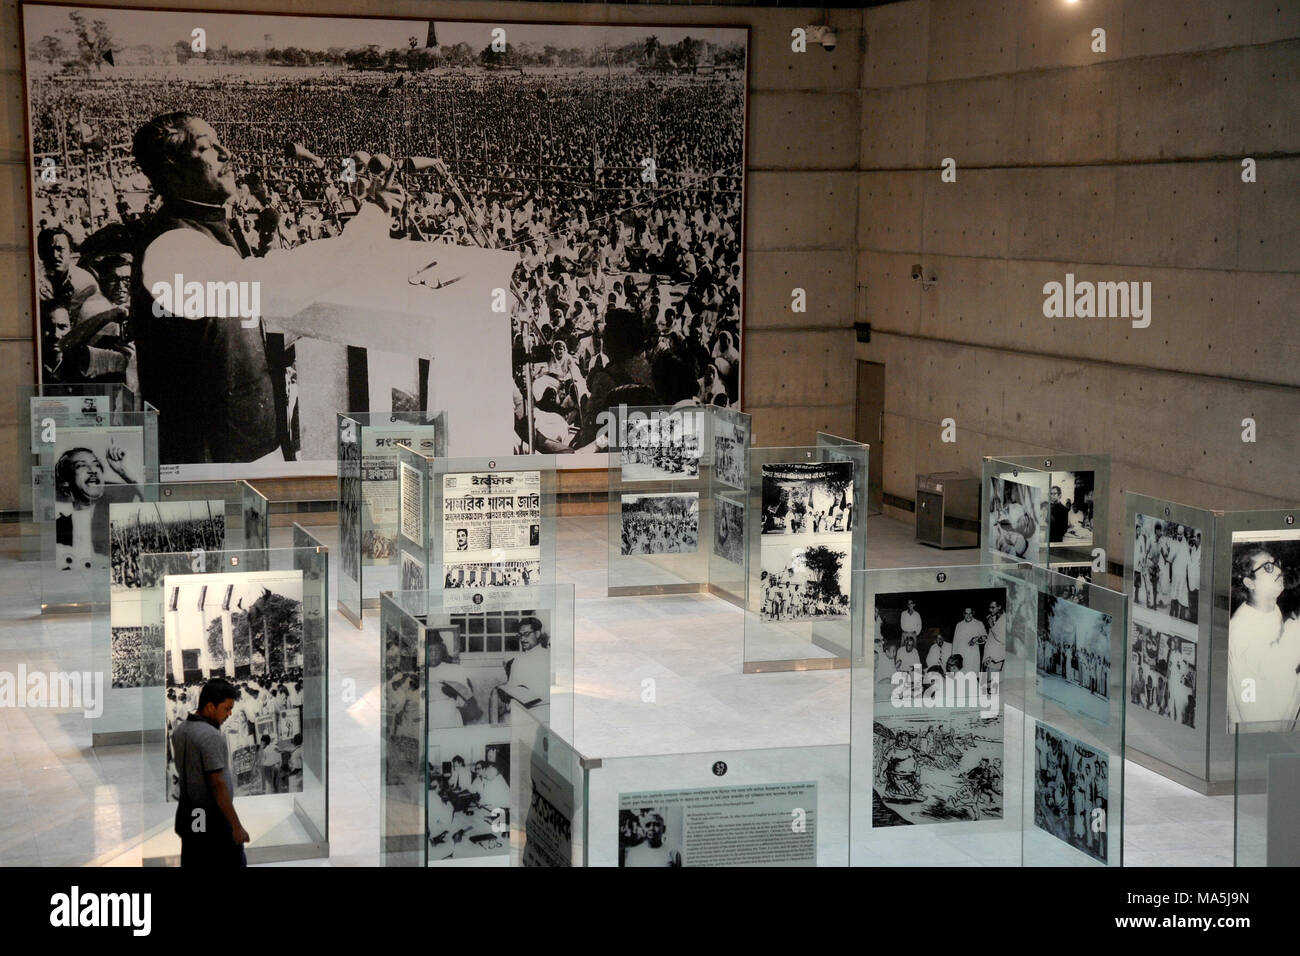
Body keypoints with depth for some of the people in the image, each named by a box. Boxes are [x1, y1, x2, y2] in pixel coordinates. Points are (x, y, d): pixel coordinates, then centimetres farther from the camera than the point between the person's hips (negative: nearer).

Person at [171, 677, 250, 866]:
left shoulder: (179, 730, 6)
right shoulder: (211, 737, -22)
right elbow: (217, 785, -23)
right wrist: (236, 826, -19)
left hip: (187, 813, 8)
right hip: (213, 819, -8)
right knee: (234, 863, 3)